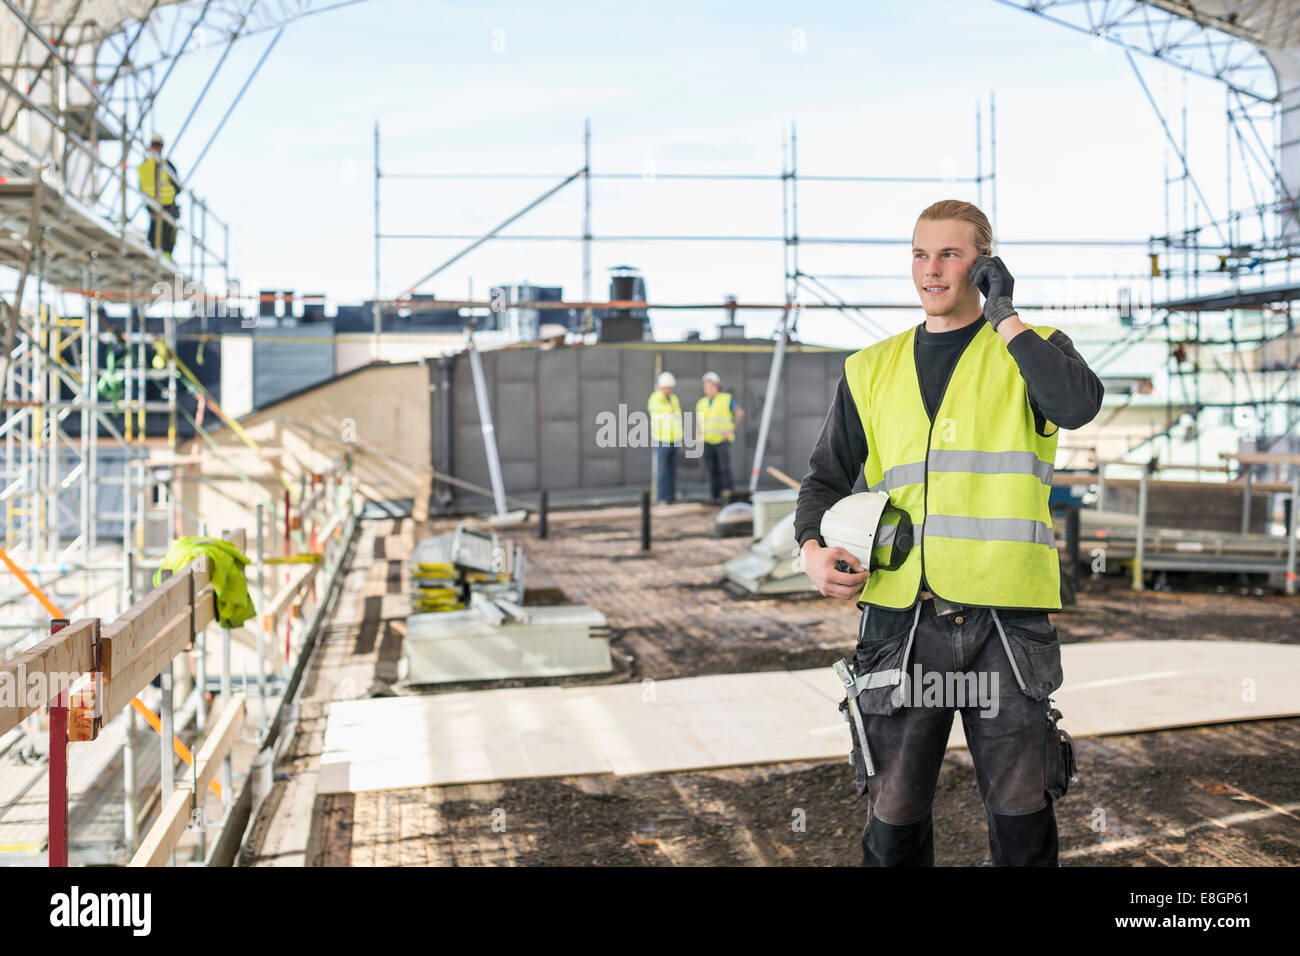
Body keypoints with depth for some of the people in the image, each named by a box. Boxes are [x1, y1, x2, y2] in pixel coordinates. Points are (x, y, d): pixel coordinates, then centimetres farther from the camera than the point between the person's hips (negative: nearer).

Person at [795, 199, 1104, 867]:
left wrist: (1004, 316, -10)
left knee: (1021, 813, 4)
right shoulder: (872, 369, 15)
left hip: (1006, 616, -2)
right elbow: (826, 477, 18)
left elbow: (1079, 404, -16)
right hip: (901, 616, 2)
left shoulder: (1033, 349, 7)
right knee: (894, 816, 7)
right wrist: (813, 550, -1)